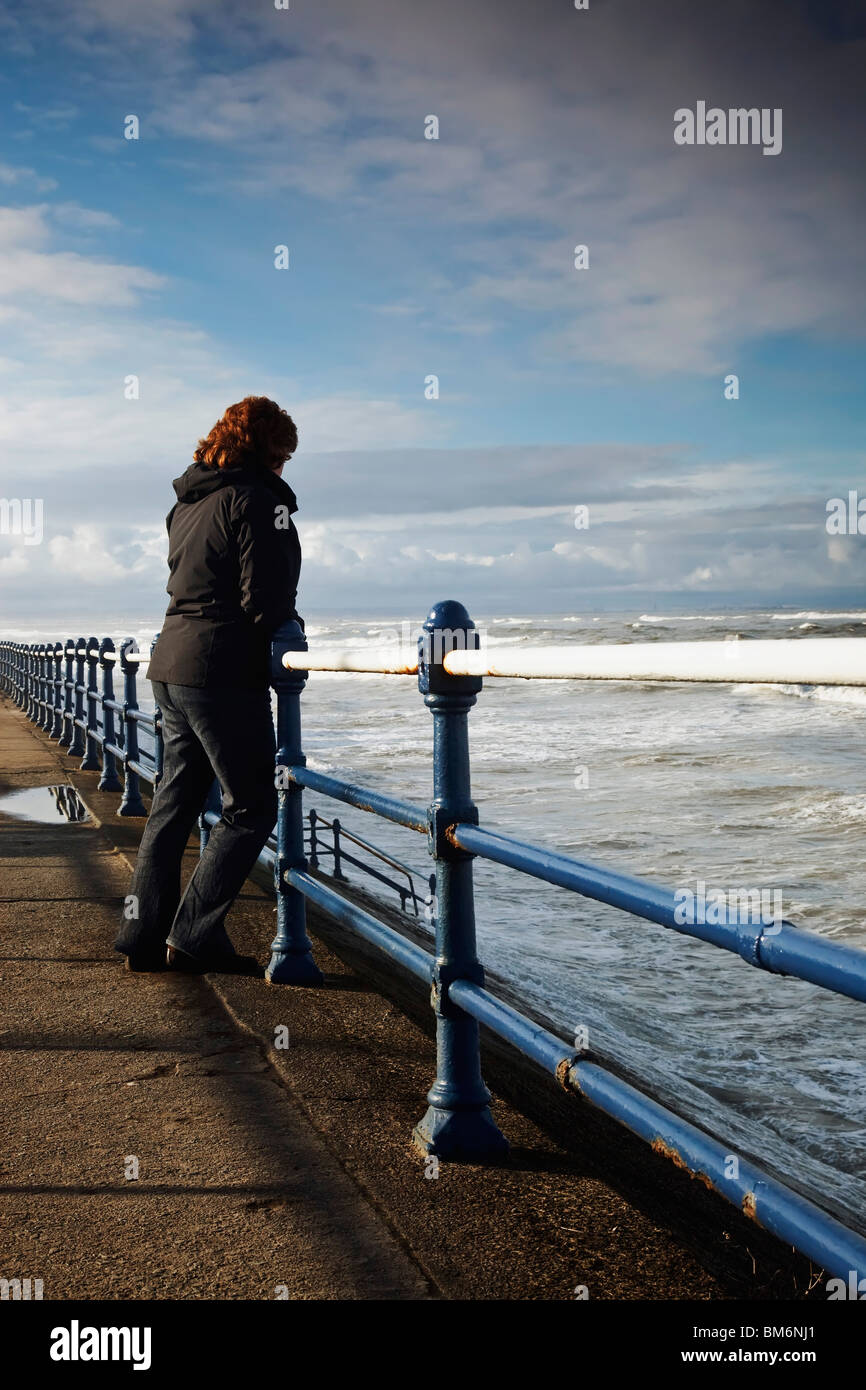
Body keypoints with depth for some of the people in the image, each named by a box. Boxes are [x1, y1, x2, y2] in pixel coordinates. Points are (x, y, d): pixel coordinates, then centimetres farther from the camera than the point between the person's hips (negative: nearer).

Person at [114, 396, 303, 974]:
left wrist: (278, 622, 16)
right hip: (223, 672, -9)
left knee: (175, 803, 14)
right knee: (251, 808, -1)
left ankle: (145, 935, 18)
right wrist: (291, 625, 3)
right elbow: (266, 601, -18)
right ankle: (193, 936, -3)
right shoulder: (257, 500, -10)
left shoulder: (188, 503, 17)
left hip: (173, 666, 9)